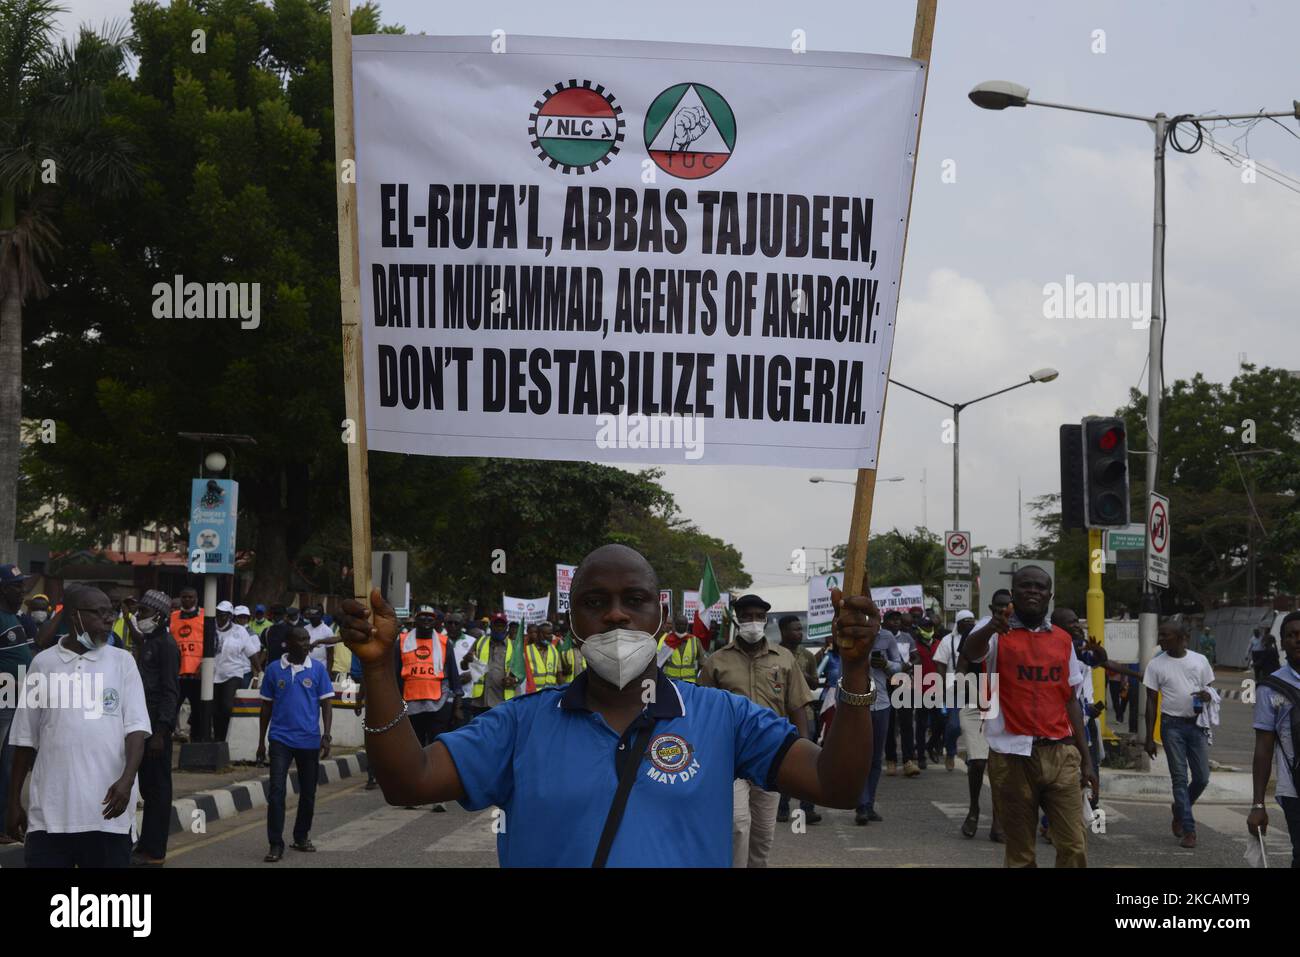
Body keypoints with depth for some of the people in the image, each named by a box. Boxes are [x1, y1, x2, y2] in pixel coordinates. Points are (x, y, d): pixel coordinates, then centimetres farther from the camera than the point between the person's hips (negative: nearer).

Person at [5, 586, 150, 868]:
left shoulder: (122, 662, 5)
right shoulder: (43, 663, 6)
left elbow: (136, 727, -2)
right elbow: (26, 738, 11)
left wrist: (127, 778, -19)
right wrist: (14, 801, 10)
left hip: (107, 807, 0)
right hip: (50, 810, 0)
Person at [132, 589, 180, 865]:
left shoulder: (166, 644, -12)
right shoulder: (146, 642, 15)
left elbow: (170, 691, -17)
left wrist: (160, 731, -21)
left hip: (158, 726, -9)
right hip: (144, 723, 9)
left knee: (157, 787, -4)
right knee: (147, 786, 13)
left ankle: (154, 851, 0)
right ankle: (146, 844, 20)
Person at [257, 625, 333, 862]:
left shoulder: (318, 668, 1)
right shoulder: (274, 669, 1)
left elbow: (325, 704, 3)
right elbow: (267, 707, 8)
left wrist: (326, 736, -7)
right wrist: (261, 742, 9)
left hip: (309, 740, 1)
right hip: (281, 739, -1)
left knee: (308, 793, 11)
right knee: (276, 792, -9)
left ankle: (301, 837, 28)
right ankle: (275, 844, -4)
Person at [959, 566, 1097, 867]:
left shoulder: (1063, 640, 12)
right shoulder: (997, 632, -1)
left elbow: (1071, 700, 16)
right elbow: (966, 658, -24)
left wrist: (1086, 758, 10)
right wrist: (992, 627, -45)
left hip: (1060, 755, 3)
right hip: (1012, 756, -3)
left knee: (1074, 846, -2)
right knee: (1020, 850, 4)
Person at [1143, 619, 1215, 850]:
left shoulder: (1199, 660, 3)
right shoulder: (1156, 665, 0)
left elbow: (1210, 689, 12)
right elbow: (1151, 702, 2)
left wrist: (1207, 695, -15)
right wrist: (1149, 738, -2)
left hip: (1196, 723, 2)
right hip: (1172, 725, -2)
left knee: (1202, 777, 1)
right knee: (1180, 777, -3)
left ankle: (1179, 808, 29)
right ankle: (1188, 829, 2)